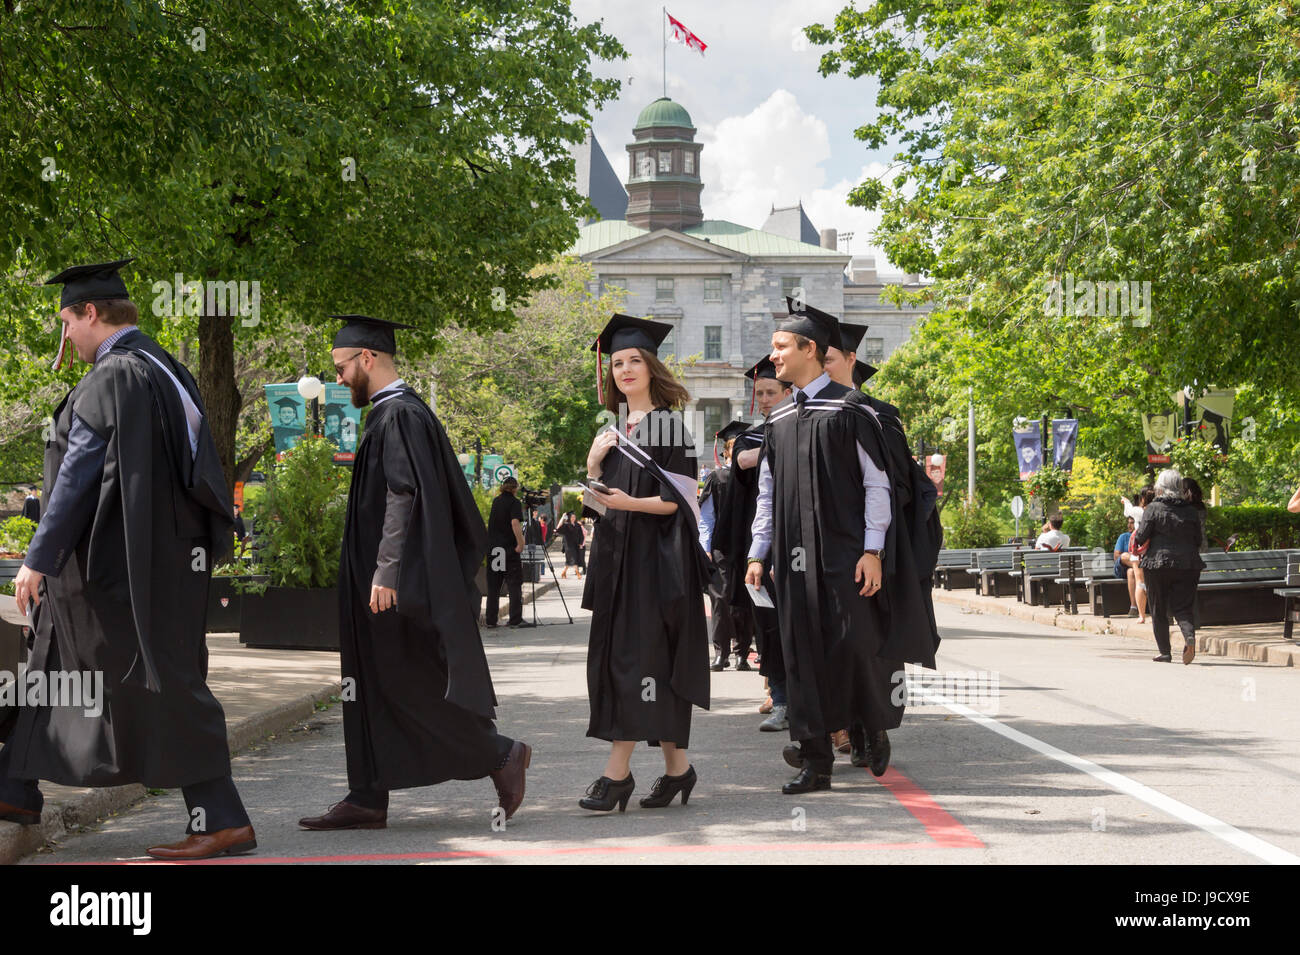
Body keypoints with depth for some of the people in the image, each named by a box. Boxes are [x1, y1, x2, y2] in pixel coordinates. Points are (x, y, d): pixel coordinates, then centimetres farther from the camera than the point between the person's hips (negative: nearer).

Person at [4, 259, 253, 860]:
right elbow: (171, 471, 17)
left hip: (115, 562, -10)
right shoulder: (165, 370, 12)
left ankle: (222, 822, -4)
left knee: (160, 686, -6)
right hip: (154, 553, 10)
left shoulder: (112, 378, -17)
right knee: (53, 666, 19)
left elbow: (77, 475, -19)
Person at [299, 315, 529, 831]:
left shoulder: (399, 415, -15)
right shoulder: (396, 412, 16)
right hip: (386, 579, 10)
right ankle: (367, 800, 11)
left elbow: (405, 497, -23)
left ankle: (500, 755, 4)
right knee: (372, 689, 9)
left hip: (398, 581, -10)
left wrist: (386, 573, -25)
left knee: (410, 686, -6)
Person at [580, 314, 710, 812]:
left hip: (655, 559, -7)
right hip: (615, 556, 7)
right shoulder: (611, 433, 16)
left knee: (636, 656, -12)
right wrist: (593, 464, 0)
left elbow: (677, 499, -10)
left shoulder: (670, 426, -5)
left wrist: (631, 503, -25)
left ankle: (618, 771, -14)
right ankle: (676, 766, 13)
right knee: (615, 655, 5)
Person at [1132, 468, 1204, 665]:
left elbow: (1141, 537, -8)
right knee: (1183, 606, 3)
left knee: (1159, 610, 8)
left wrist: (1136, 541, 14)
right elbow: (1199, 541, 10)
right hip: (1187, 564, 3)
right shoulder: (1190, 511, 6)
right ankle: (1190, 635, -26)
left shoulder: (1153, 508, -4)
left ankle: (1165, 652, 7)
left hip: (1158, 563, -2)